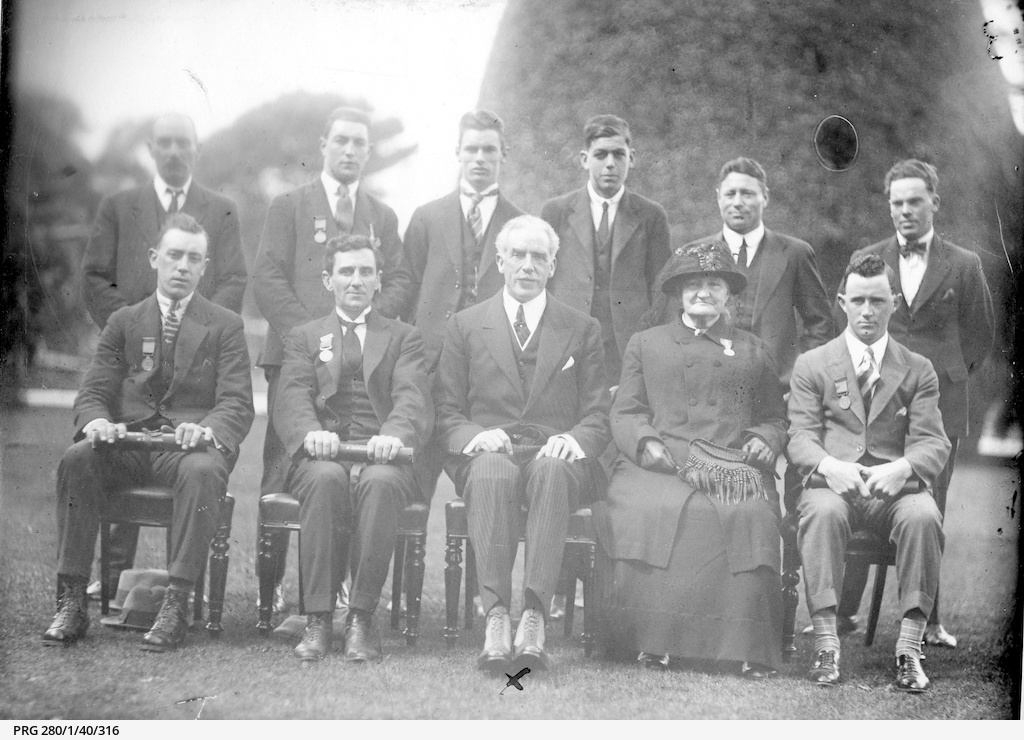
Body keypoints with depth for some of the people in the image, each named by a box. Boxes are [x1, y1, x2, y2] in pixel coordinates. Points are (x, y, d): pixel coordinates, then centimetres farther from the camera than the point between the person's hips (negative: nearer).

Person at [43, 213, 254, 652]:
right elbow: (93, 391, 10)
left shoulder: (225, 326, 11)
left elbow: (237, 405, 0)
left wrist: (205, 430, -23)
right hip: (127, 443, 2)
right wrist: (95, 421, -16)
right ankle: (72, 602, -26)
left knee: (201, 470, -37)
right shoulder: (123, 322, 18)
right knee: (76, 459, -29)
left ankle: (177, 604, -35)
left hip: (191, 446, -2)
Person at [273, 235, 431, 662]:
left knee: (379, 482, -36)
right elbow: (292, 398, 3)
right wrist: (311, 432, -22)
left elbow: (413, 398, 2)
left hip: (381, 455, 0)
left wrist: (394, 433, -22)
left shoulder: (404, 338, 21)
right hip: (322, 453, 0)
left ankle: (360, 620, -33)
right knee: (326, 479, -36)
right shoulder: (303, 338, 22)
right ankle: (317, 619, -32)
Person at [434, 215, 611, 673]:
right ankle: (496, 616, -43)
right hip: (487, 452, 0)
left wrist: (573, 440, -12)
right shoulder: (465, 325, 17)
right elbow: (446, 411, 11)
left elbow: (599, 415, 11)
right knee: (493, 471, -38)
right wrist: (474, 436, -12)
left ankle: (534, 616, -45)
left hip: (555, 456, 0)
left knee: (552, 470, -38)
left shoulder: (583, 329, 18)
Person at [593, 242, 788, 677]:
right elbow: (625, 414, 14)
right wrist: (647, 443, -7)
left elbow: (775, 418, 25)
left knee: (750, 515, -34)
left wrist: (764, 441, 2)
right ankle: (653, 639, -30)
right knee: (654, 510, -36)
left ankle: (746, 648, -33)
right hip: (659, 466, 0)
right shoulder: (644, 345, 23)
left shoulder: (754, 352, 26)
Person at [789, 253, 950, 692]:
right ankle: (826, 646, -34)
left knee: (924, 516, -34)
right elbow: (800, 438, 2)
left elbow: (933, 443, 3)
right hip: (834, 482, 0)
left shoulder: (918, 370, 14)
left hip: (895, 486, 1)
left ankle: (909, 649, -29)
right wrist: (829, 465, -22)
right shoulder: (811, 365, 13)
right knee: (822, 511, -36)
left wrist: (902, 468, -21)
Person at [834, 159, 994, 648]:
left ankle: (926, 620, 10)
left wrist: (946, 377, 5)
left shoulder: (963, 266, 7)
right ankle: (841, 612, 4)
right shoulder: (864, 260, 10)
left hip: (937, 406, 0)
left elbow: (979, 336, 12)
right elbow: (845, 326, 15)